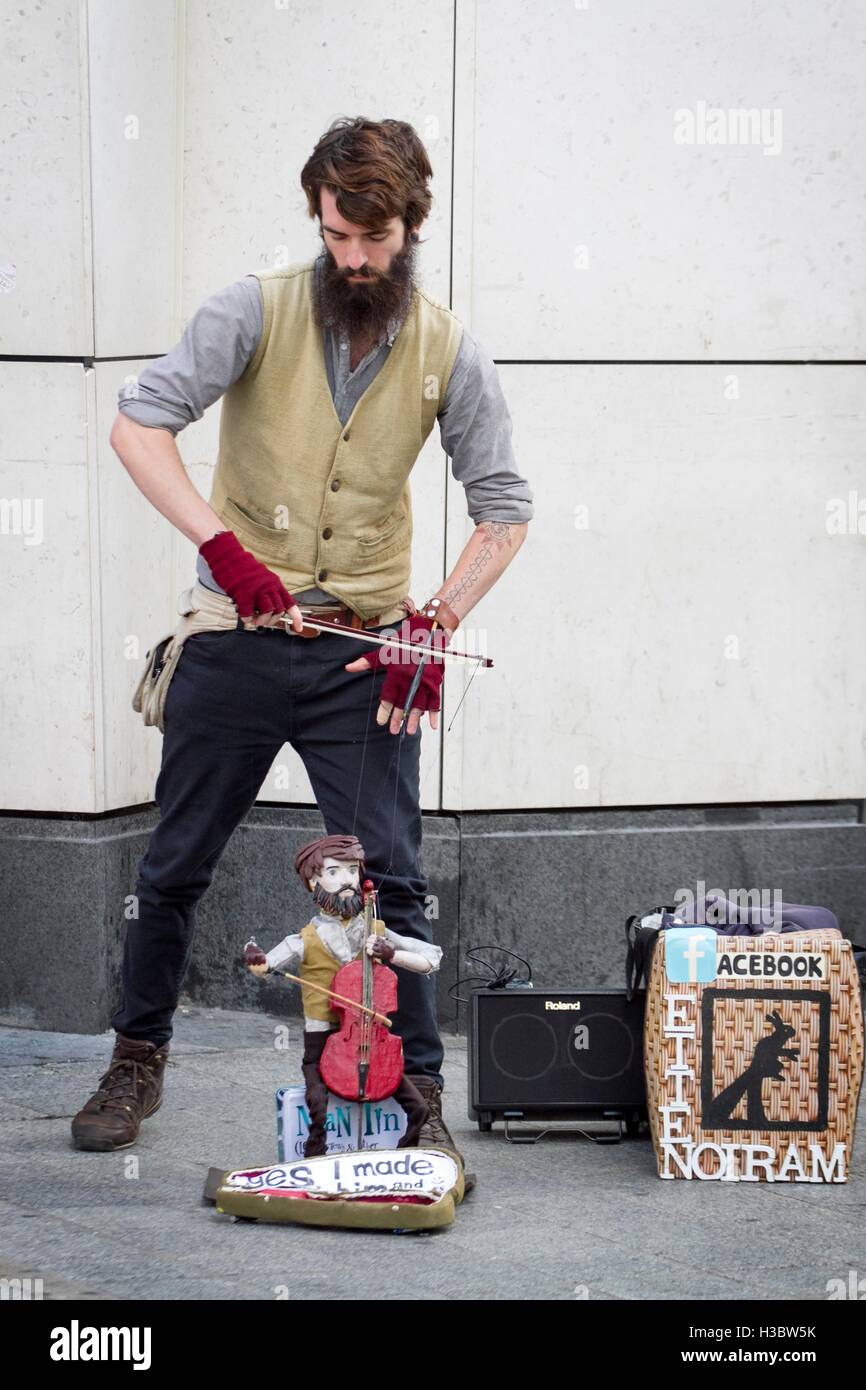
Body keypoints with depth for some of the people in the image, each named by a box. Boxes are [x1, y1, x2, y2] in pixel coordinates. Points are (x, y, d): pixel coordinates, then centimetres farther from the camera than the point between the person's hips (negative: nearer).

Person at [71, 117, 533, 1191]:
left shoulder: (448, 352, 0)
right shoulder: (257, 310, -6)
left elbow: (503, 507, 5)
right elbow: (139, 424, -15)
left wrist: (436, 624, -7)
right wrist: (223, 545, -26)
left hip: (363, 655, 0)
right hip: (235, 643, 0)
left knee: (388, 880, -3)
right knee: (175, 867, 10)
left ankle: (419, 1092, 8)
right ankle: (137, 1062, 28)